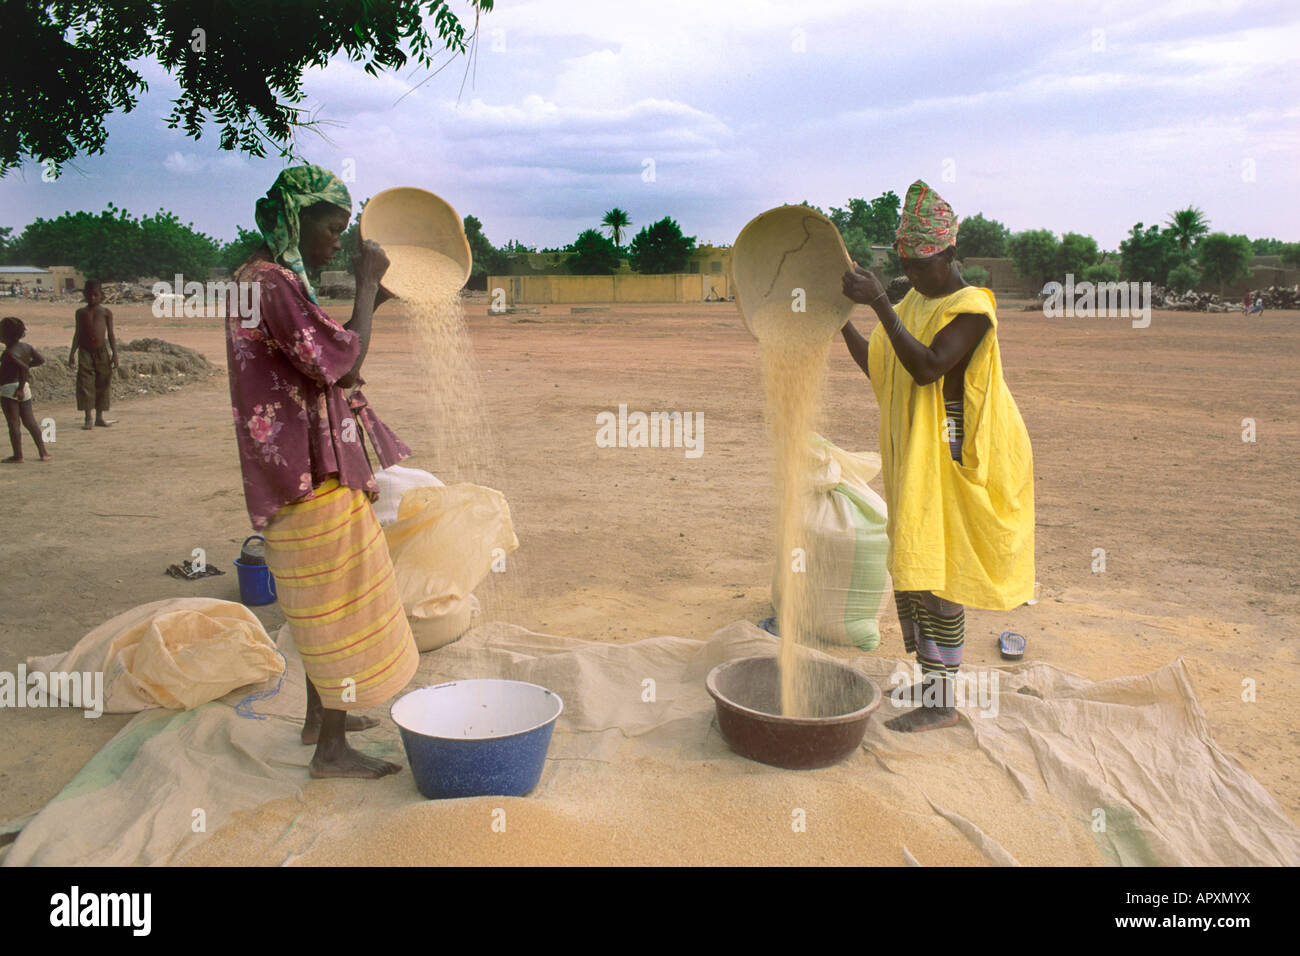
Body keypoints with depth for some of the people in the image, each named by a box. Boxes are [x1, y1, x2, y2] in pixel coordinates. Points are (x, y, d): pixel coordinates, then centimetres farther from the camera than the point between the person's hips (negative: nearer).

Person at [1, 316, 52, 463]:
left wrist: (20, 388, -21)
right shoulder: (25, 347, 5)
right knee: (30, 422, 12)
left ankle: (18, 456, 3)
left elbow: (25, 369, -27)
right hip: (25, 388, 8)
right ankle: (43, 453, 10)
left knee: (13, 423, -1)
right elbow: (41, 360, 13)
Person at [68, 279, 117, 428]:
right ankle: (88, 418, -1)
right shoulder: (81, 312, 8)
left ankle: (99, 417, 14)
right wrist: (72, 353, 7)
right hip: (85, 352, 0)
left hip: (102, 351, 0)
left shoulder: (106, 312, 5)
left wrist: (114, 354, -2)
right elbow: (78, 334, 12)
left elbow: (111, 334, 5)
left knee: (102, 384, 4)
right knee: (85, 385, -5)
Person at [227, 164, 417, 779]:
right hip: (312, 470, -11)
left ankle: (322, 715, 35)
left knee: (324, 604, 21)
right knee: (338, 605, -2)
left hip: (308, 468, 11)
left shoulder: (271, 279, 14)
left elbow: (322, 352, 23)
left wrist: (373, 298, 16)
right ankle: (331, 749, 9)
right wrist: (367, 286, -15)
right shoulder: (271, 283, -19)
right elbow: (342, 359, -26)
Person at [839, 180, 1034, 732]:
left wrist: (879, 304, -32)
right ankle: (930, 680, 25)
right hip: (911, 457, 9)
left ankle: (942, 703, 4)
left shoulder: (971, 310, -14)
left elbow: (926, 368, -28)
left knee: (936, 571, -7)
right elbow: (878, 367, 17)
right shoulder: (914, 303, 13)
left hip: (949, 458, -9)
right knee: (910, 567, 12)